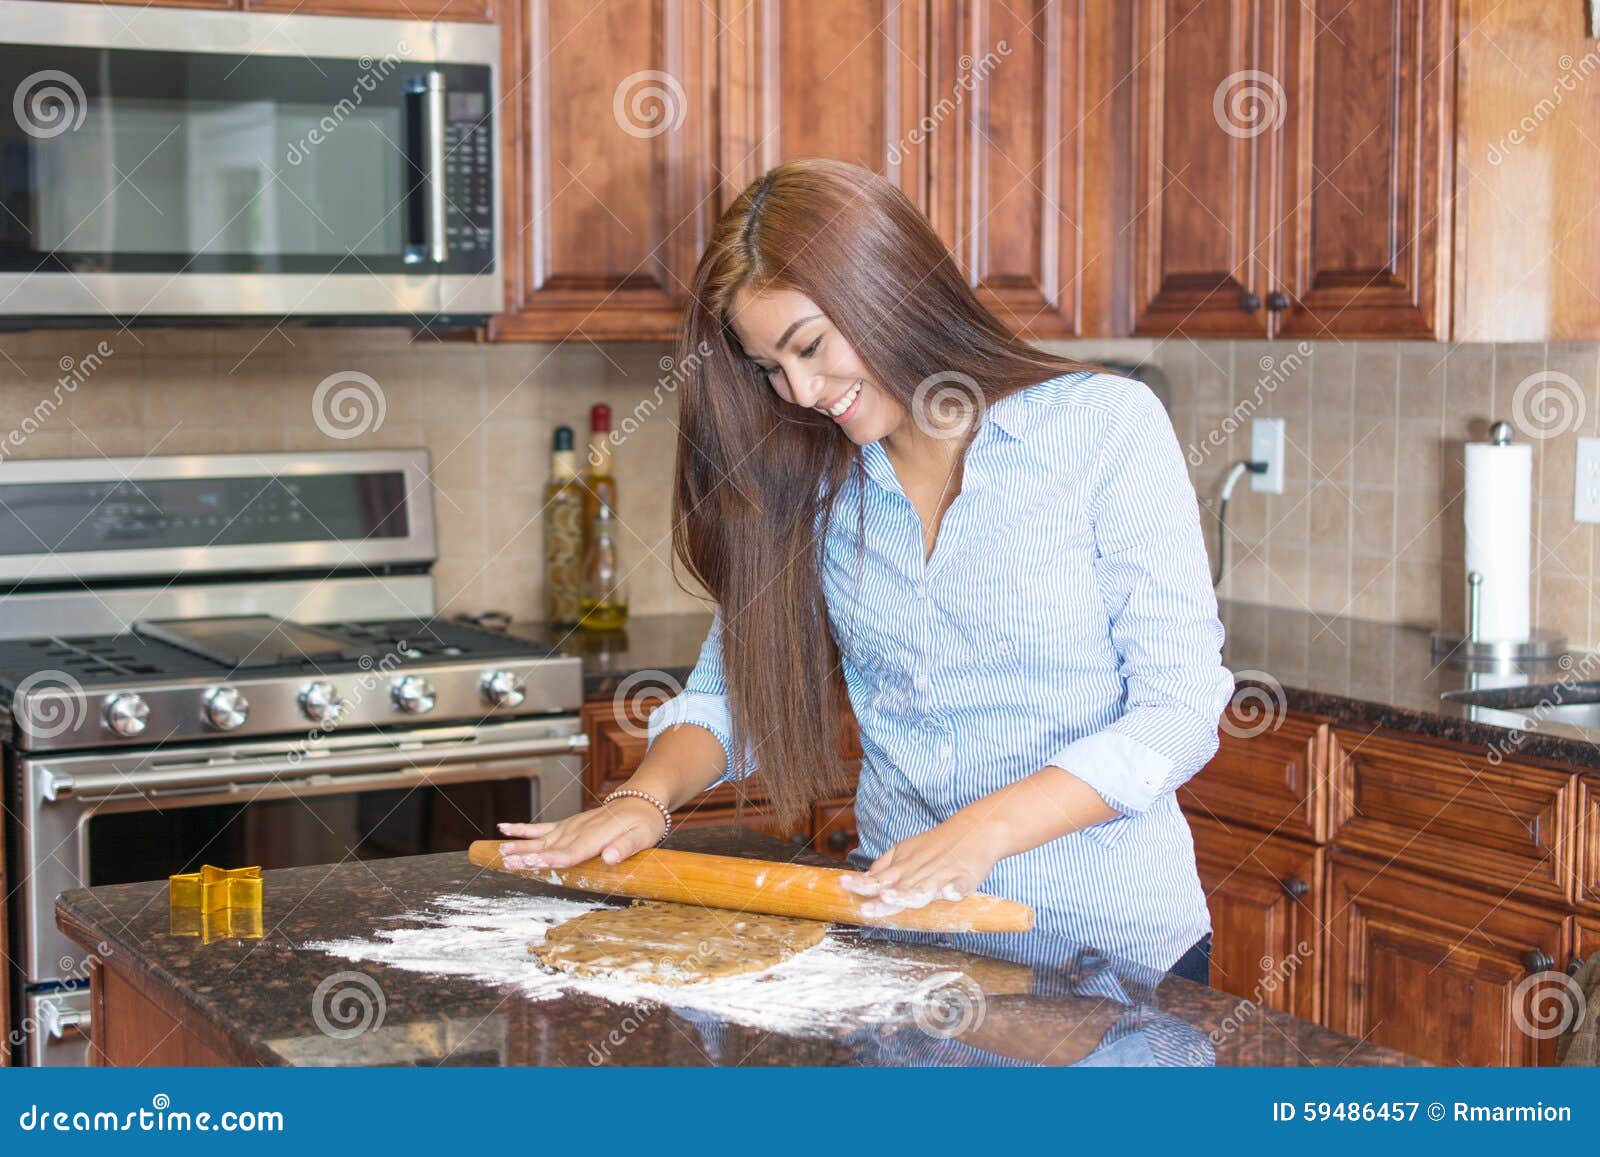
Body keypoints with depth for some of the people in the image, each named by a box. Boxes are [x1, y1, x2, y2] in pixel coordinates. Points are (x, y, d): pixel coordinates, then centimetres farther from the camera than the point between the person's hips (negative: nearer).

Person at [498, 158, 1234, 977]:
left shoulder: (1106, 425, -9)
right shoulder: (816, 479, 5)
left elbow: (1178, 710, -13)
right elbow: (735, 684, 11)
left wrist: (983, 831, -26)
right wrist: (647, 795, -10)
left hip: (1111, 939, -4)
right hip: (901, 928, 5)